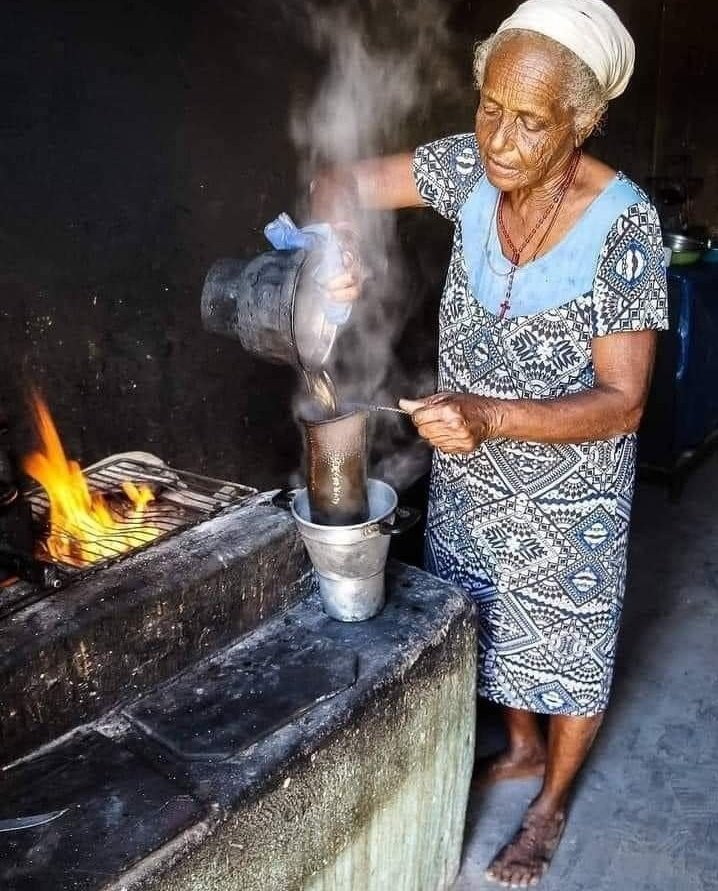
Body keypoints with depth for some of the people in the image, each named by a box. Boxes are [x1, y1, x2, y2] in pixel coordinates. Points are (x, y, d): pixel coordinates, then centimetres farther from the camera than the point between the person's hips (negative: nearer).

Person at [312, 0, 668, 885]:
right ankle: (523, 745, 53)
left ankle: (552, 802, 43)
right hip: (470, 479, 5)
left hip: (567, 494, -4)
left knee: (566, 645, 16)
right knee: (494, 623, 24)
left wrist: (489, 415, -38)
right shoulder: (472, 168, -12)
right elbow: (344, 182, -5)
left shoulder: (623, 223, -25)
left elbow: (621, 402, -24)